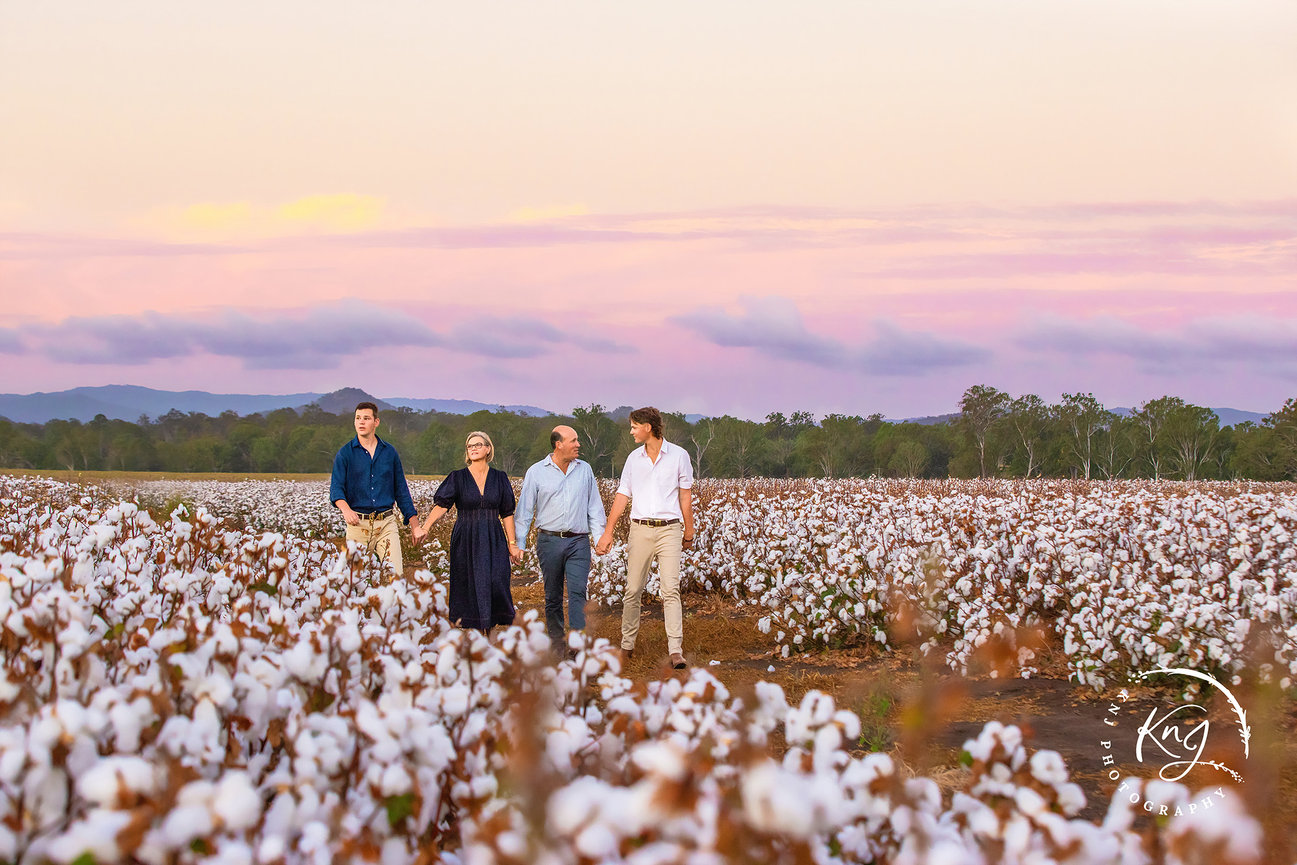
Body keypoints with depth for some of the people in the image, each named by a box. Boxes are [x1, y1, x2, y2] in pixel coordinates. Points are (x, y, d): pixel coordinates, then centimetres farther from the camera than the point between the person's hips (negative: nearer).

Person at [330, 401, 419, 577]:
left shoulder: (390, 452, 11)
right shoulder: (346, 453, 3)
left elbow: (401, 491, 16)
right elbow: (336, 488, -6)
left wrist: (414, 525, 11)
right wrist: (346, 509, -28)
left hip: (387, 523, 1)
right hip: (358, 523, -1)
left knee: (396, 573, -13)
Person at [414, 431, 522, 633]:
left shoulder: (499, 478, 7)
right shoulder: (457, 478, 3)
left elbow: (507, 514, 9)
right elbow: (441, 505, -8)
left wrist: (512, 544, 6)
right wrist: (424, 528, -23)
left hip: (493, 541, 1)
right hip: (466, 541, -1)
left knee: (495, 581, -11)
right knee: (469, 584, -2)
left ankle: (489, 626, 5)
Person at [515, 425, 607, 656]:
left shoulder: (585, 470, 9)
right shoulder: (536, 472, 2)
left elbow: (594, 507, 14)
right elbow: (525, 510, 4)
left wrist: (600, 537, 6)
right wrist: (519, 544, 2)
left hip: (578, 542, 0)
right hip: (549, 541, 0)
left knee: (578, 592, -14)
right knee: (553, 596, 8)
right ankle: (557, 641, 20)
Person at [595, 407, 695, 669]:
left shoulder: (679, 455, 1)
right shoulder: (634, 458, 9)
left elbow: (685, 497, 7)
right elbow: (622, 496, 9)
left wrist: (689, 533, 9)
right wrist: (608, 532, 2)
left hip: (669, 530, -3)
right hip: (640, 529, 3)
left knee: (671, 590, -12)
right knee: (632, 590, 4)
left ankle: (676, 650, -15)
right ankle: (627, 645, 16)